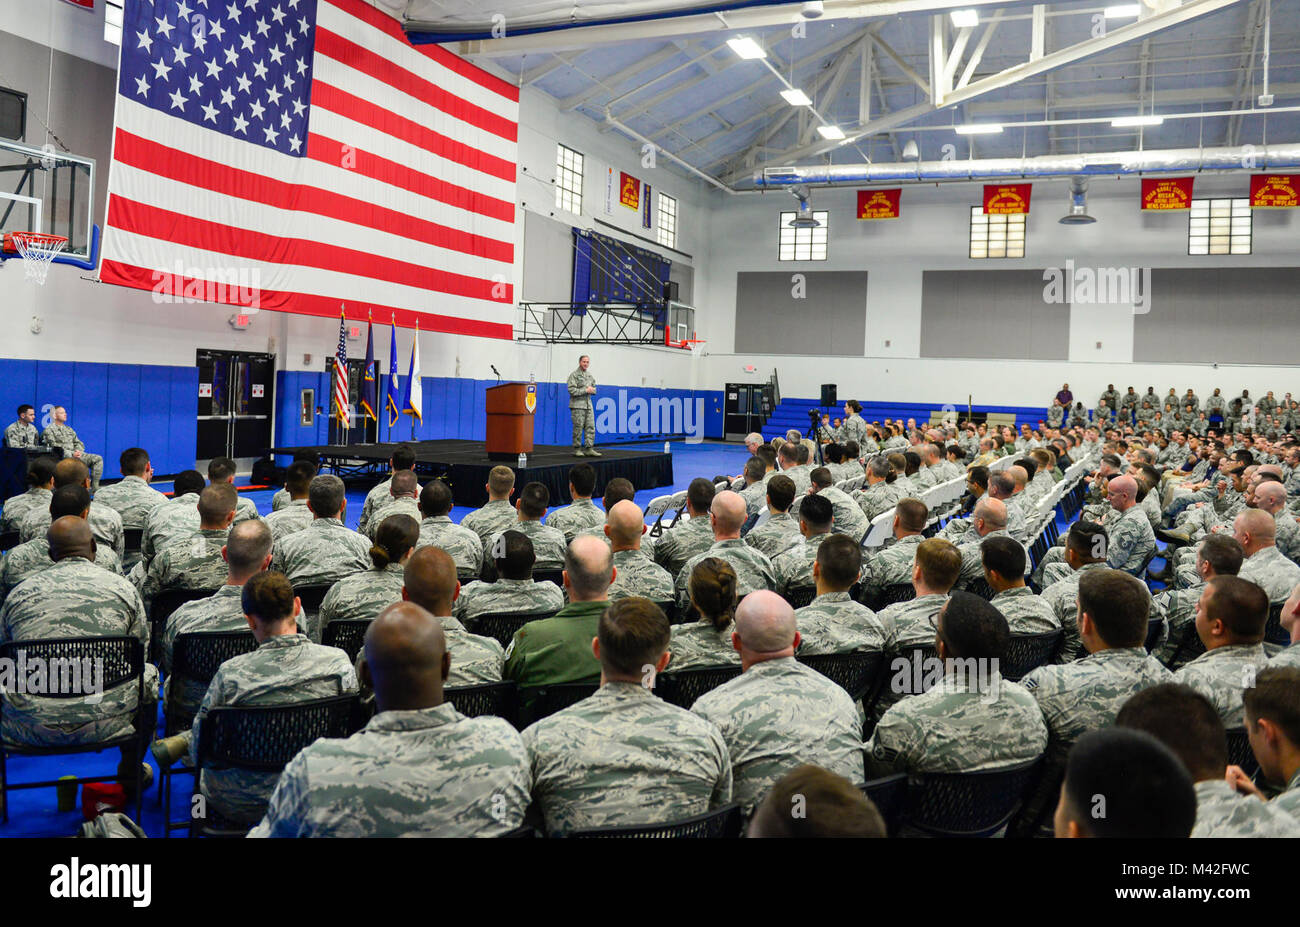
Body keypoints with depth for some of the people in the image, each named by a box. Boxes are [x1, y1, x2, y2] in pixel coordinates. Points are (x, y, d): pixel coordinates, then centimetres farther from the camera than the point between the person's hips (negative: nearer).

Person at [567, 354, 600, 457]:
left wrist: (592, 390, 0)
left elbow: (594, 389, 24)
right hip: (577, 406, -7)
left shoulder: (590, 376, 18)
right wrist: (585, 390, -13)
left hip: (588, 405, 7)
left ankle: (589, 449, 3)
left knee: (591, 428, 1)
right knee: (578, 428, -5)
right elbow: (572, 390, -14)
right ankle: (577, 449, 1)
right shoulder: (574, 375, -4)